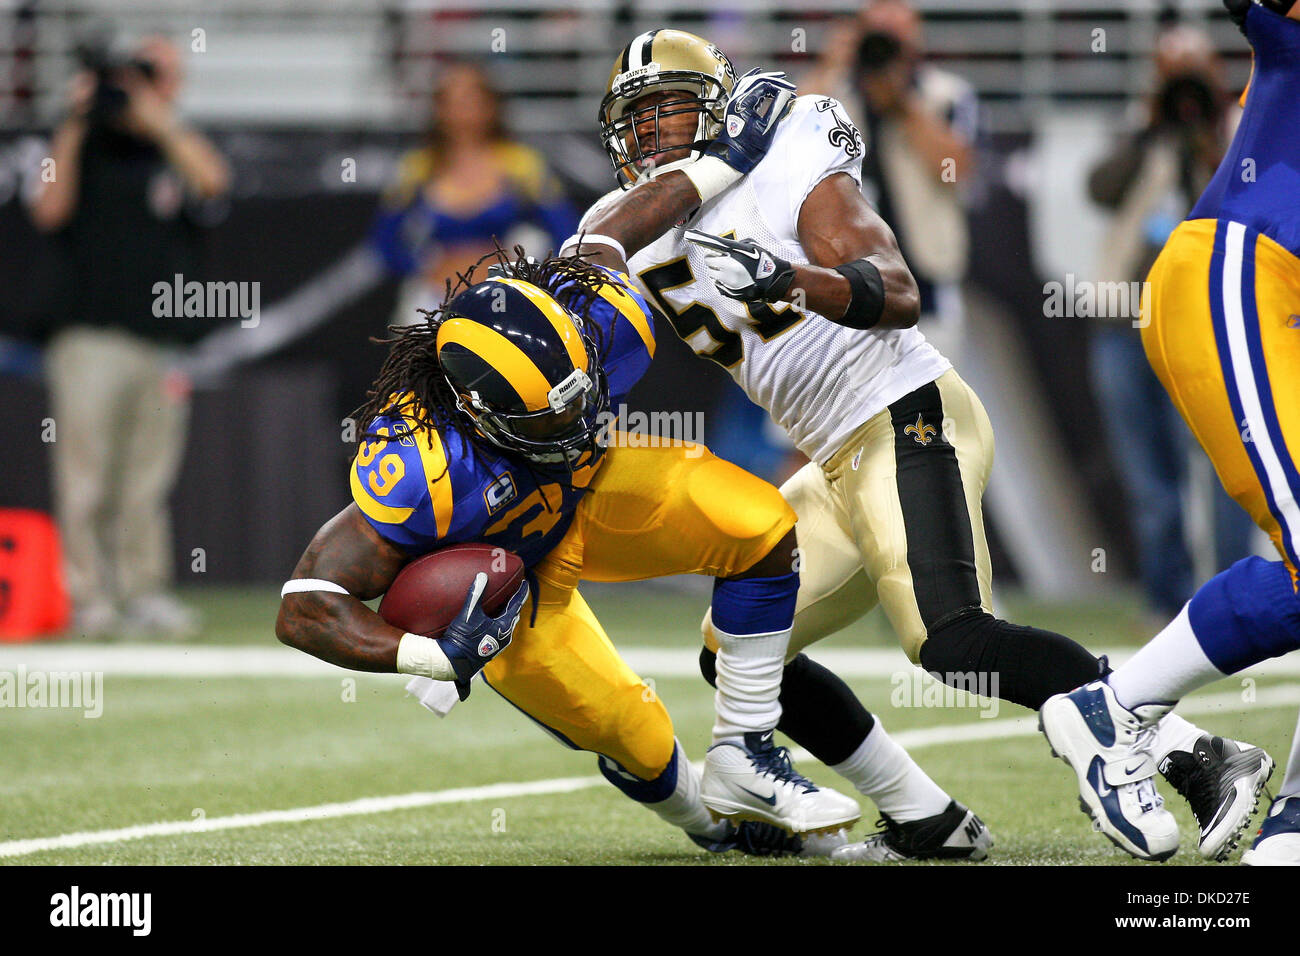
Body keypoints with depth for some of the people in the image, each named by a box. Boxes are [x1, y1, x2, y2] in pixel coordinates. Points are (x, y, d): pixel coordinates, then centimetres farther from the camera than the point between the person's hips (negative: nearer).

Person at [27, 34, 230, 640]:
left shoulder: (176, 153, 14)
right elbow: (50, 210, -4)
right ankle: (90, 596, -5)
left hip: (160, 342, 2)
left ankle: (144, 591, 8)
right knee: (85, 477, -7)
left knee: (148, 481, 3)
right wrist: (75, 125, -7)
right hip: (90, 337, -2)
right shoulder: (86, 148, 11)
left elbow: (212, 179, -8)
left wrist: (154, 116, -10)